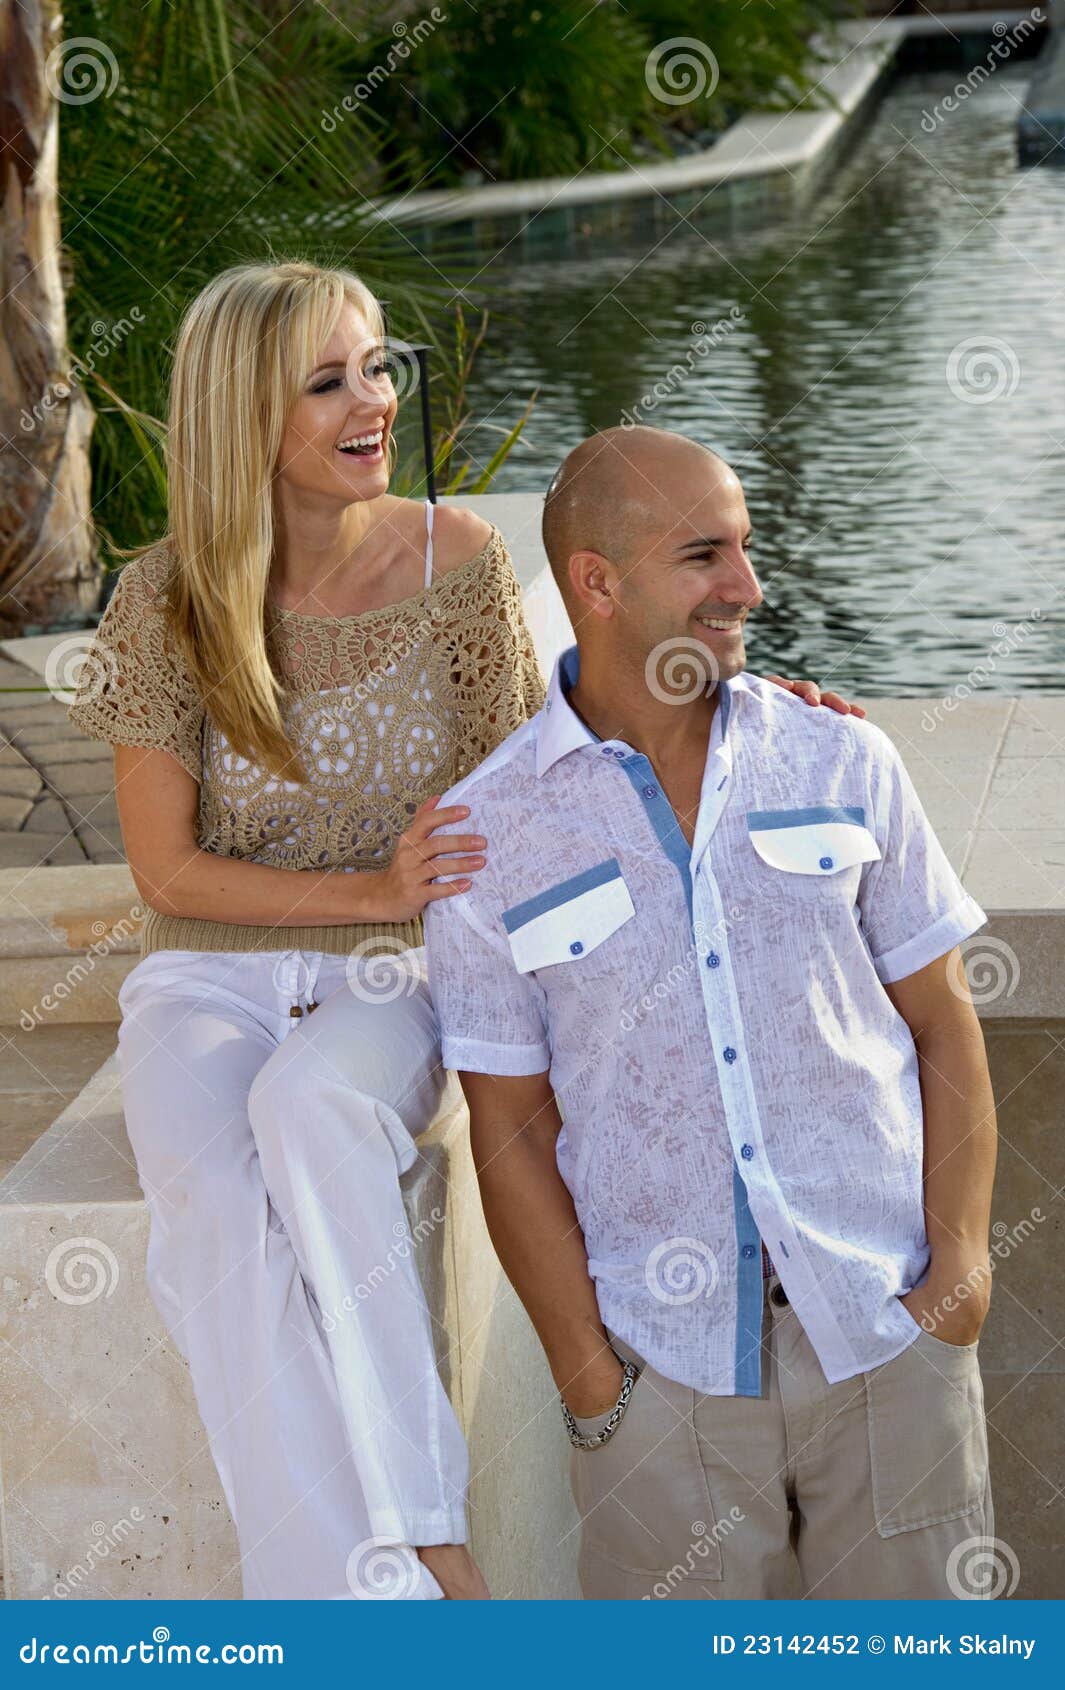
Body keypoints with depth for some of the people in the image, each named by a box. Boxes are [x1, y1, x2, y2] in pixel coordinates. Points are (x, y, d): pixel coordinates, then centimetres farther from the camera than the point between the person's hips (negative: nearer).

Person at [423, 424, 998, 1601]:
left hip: (886, 1331, 2)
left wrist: (960, 1263, -4)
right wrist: (589, 1379, -5)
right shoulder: (490, 833, -3)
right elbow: (511, 1131, -1)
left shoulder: (845, 765, 3)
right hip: (665, 1366, -2)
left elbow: (942, 1023, 6)